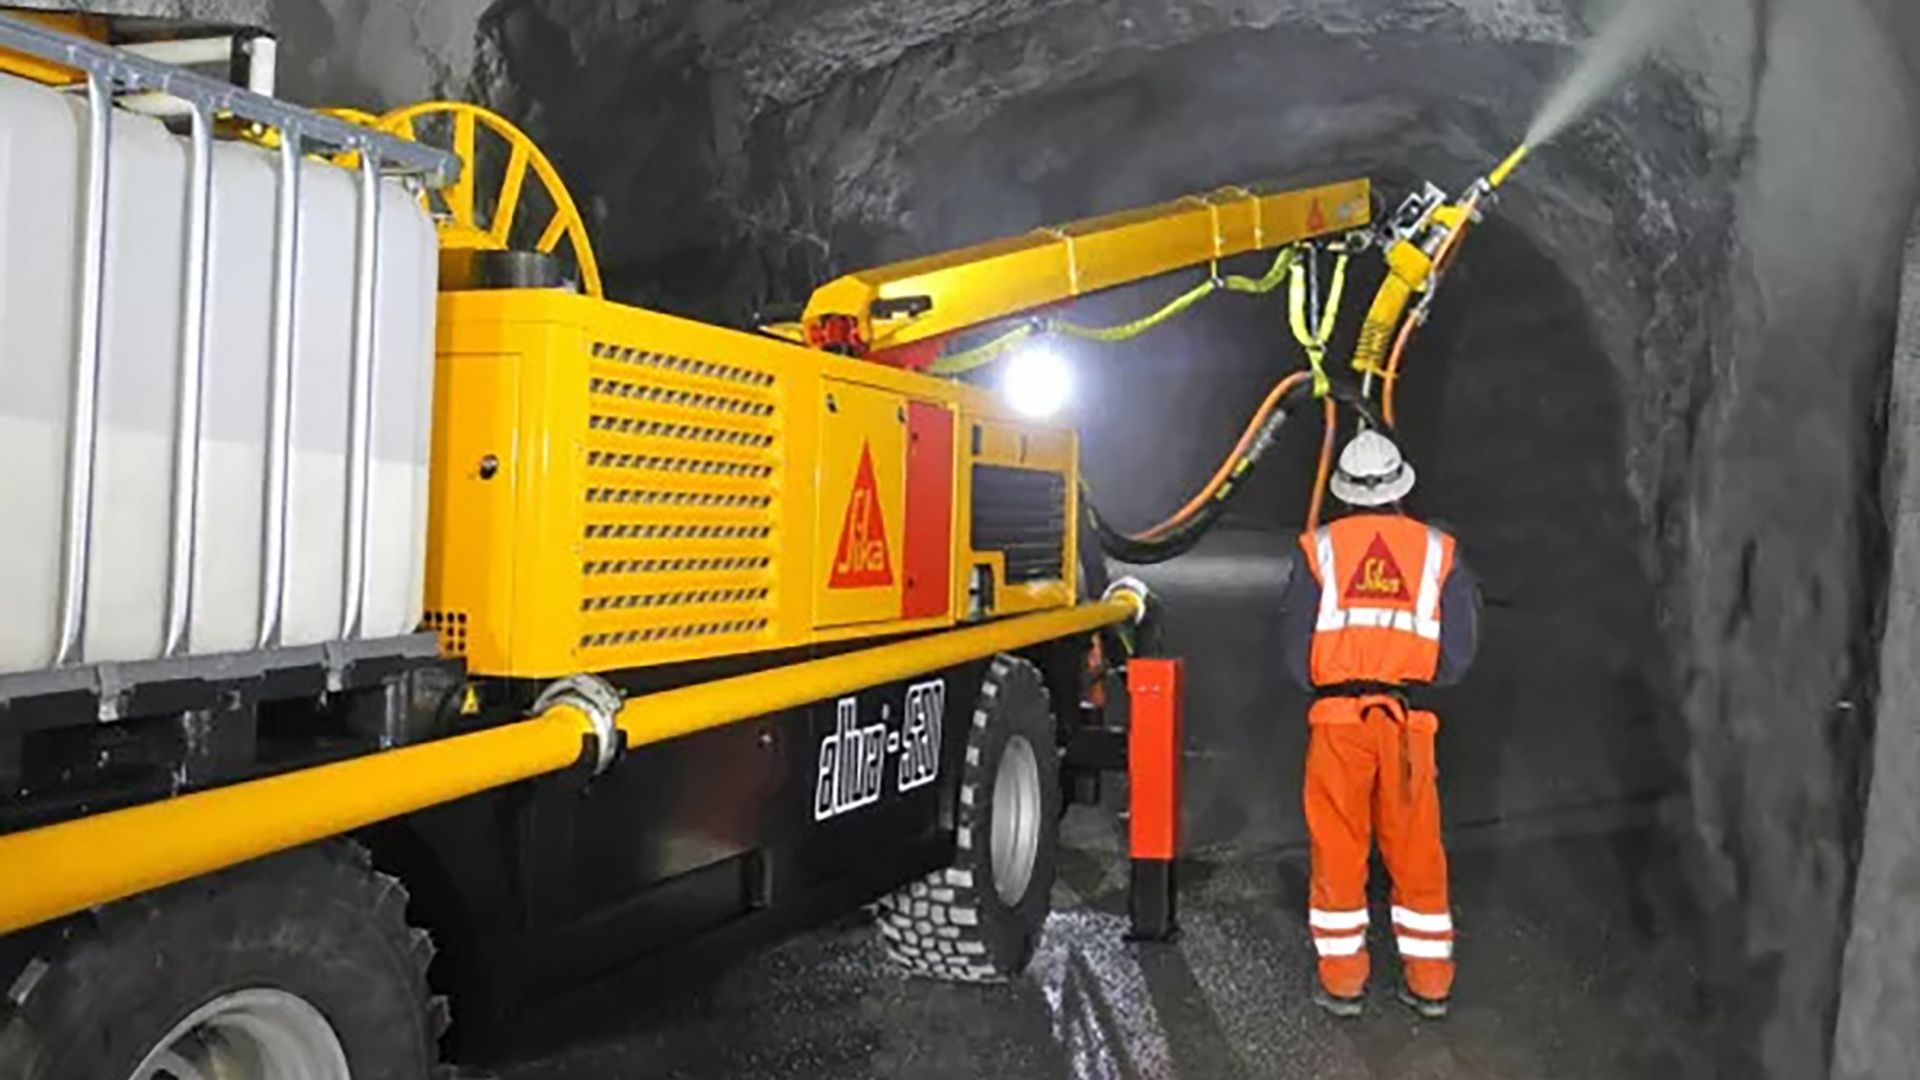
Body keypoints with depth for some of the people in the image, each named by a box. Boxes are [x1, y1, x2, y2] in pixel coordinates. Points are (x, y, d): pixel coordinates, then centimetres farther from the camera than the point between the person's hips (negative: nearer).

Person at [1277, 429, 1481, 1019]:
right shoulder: (1438, 551, 3)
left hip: (1337, 715, -1)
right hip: (1409, 719, 1)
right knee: (1416, 849, 11)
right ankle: (1429, 981, 20)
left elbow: (1295, 642, 0)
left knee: (1338, 848, 8)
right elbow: (1458, 649, 3)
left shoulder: (1319, 548, 0)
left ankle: (1341, 980, 15)